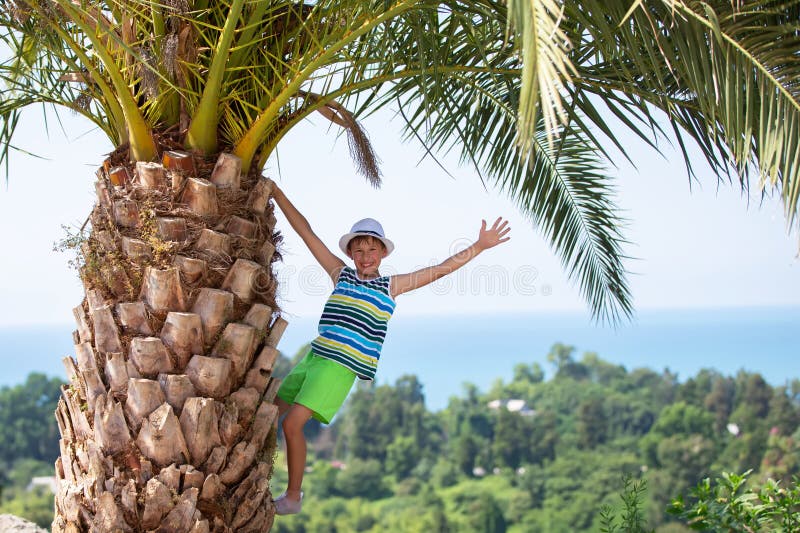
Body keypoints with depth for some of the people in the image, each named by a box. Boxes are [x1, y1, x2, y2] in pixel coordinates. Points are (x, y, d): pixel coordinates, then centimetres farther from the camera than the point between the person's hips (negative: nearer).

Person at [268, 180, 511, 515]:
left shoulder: (391, 286, 6)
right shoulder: (340, 273, 13)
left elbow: (440, 269, 5)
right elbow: (306, 232, 13)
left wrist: (480, 246, 1)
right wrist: (276, 192, 12)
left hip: (342, 367, -5)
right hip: (314, 355, 5)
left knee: (293, 422, -14)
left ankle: (293, 497, -2)